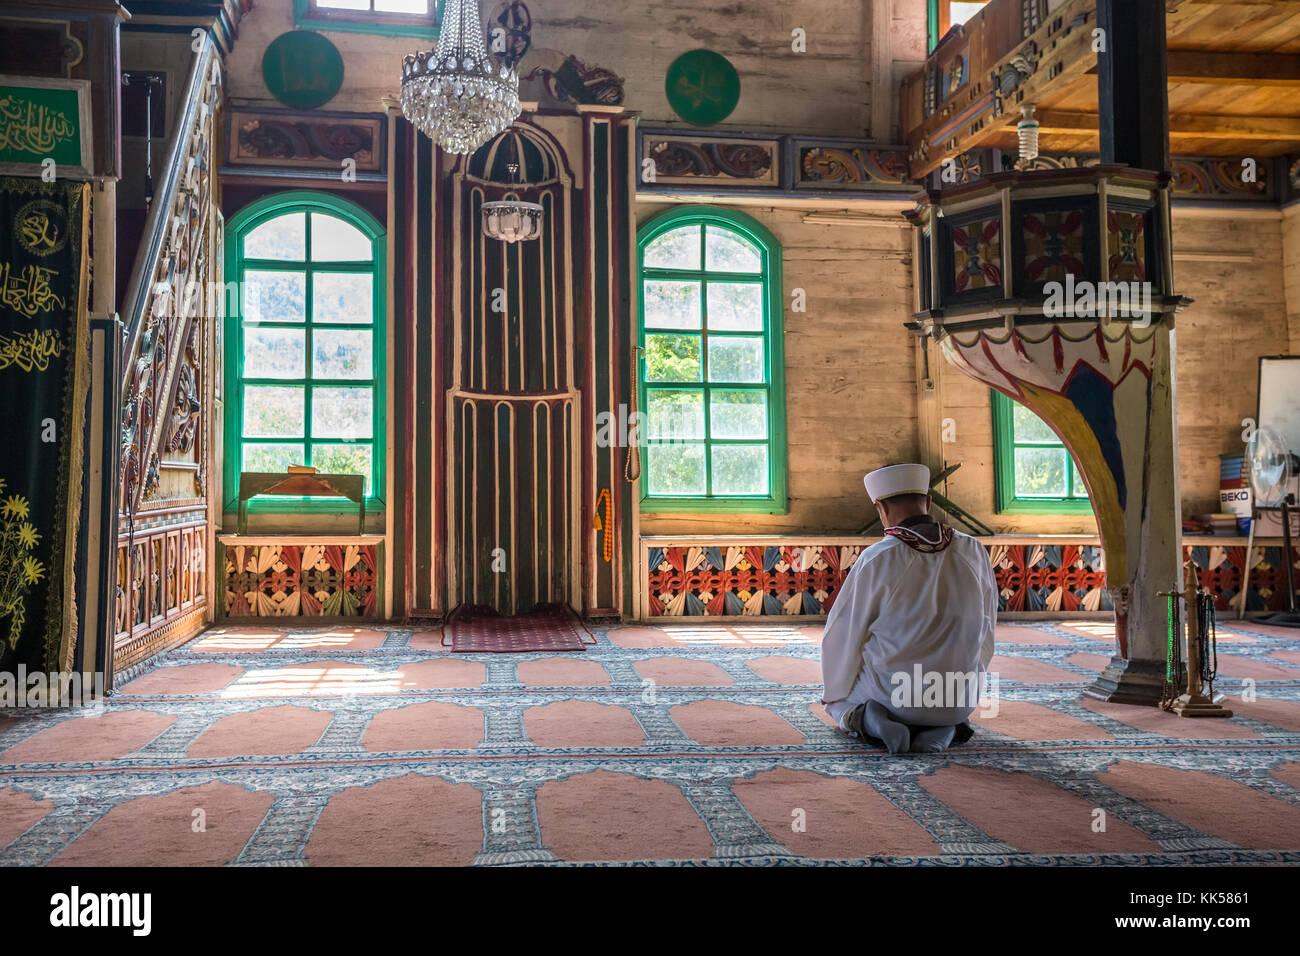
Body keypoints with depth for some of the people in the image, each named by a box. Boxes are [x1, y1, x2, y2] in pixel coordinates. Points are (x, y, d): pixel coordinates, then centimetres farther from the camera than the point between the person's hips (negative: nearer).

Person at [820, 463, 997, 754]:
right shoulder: (973, 552, -6)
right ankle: (942, 726, 3)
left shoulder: (876, 561, -18)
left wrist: (836, 693, 9)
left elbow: (842, 636, -9)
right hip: (958, 697, 3)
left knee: (838, 697, 31)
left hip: (889, 693, -2)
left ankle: (869, 721, -4)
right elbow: (986, 626, 7)